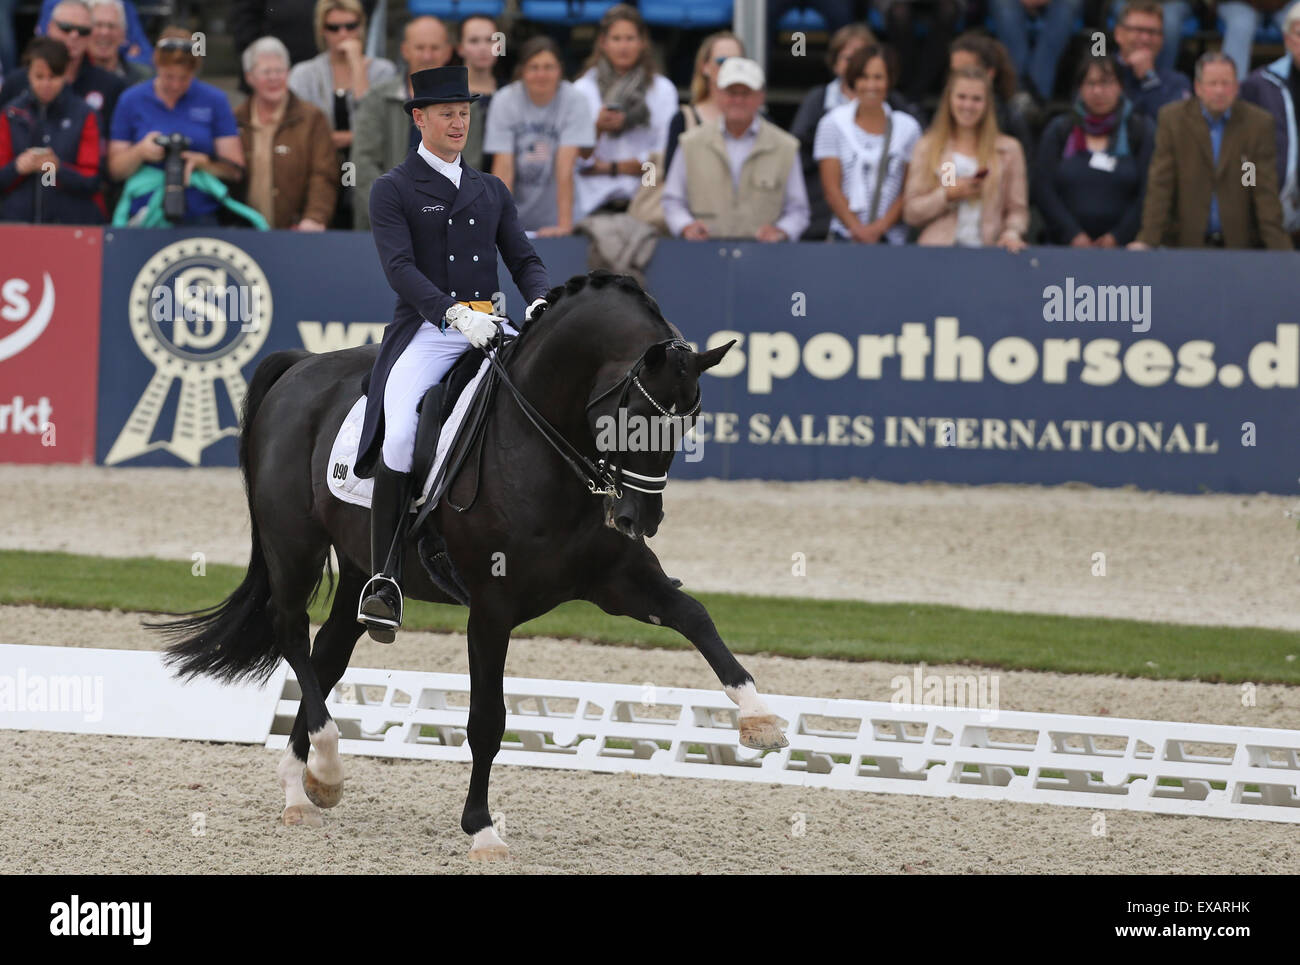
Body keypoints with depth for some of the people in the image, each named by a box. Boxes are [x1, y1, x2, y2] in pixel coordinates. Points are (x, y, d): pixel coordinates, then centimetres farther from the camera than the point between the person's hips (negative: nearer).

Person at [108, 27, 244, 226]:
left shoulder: (214, 101, 6)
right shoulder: (132, 101, 7)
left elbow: (235, 169, 3)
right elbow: (115, 171, 7)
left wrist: (201, 162, -16)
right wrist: (140, 152, -13)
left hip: (200, 217, 0)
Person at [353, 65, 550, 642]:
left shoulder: (492, 192, 21)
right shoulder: (393, 192, 5)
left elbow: (524, 260, 16)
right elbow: (400, 268, -9)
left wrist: (541, 302, -8)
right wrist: (456, 313, -25)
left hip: (491, 329, 4)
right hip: (426, 332, -4)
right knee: (399, 439, -28)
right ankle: (384, 577, -24)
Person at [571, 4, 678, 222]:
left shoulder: (663, 89, 10)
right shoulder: (582, 89, 10)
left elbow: (665, 154, 2)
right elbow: (577, 159, 4)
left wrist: (610, 167, 0)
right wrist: (597, 128, -13)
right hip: (594, 202, 0)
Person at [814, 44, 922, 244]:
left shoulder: (908, 128, 8)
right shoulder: (833, 124, 7)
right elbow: (831, 187, 2)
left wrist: (880, 227, -7)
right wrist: (858, 229, -8)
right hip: (845, 236, -1)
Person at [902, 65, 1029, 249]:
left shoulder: (1008, 149, 15)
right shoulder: (927, 147, 14)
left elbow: (1017, 209, 12)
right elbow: (911, 213, 10)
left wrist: (1012, 232, -9)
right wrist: (948, 195, -4)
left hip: (987, 251, 0)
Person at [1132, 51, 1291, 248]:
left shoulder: (1259, 123, 1)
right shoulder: (1172, 119, 1)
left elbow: (1266, 190, -1)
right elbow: (1160, 185, -3)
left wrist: (1276, 243, -9)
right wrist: (1148, 239, -12)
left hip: (1241, 243, 0)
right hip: (1186, 242, 0)